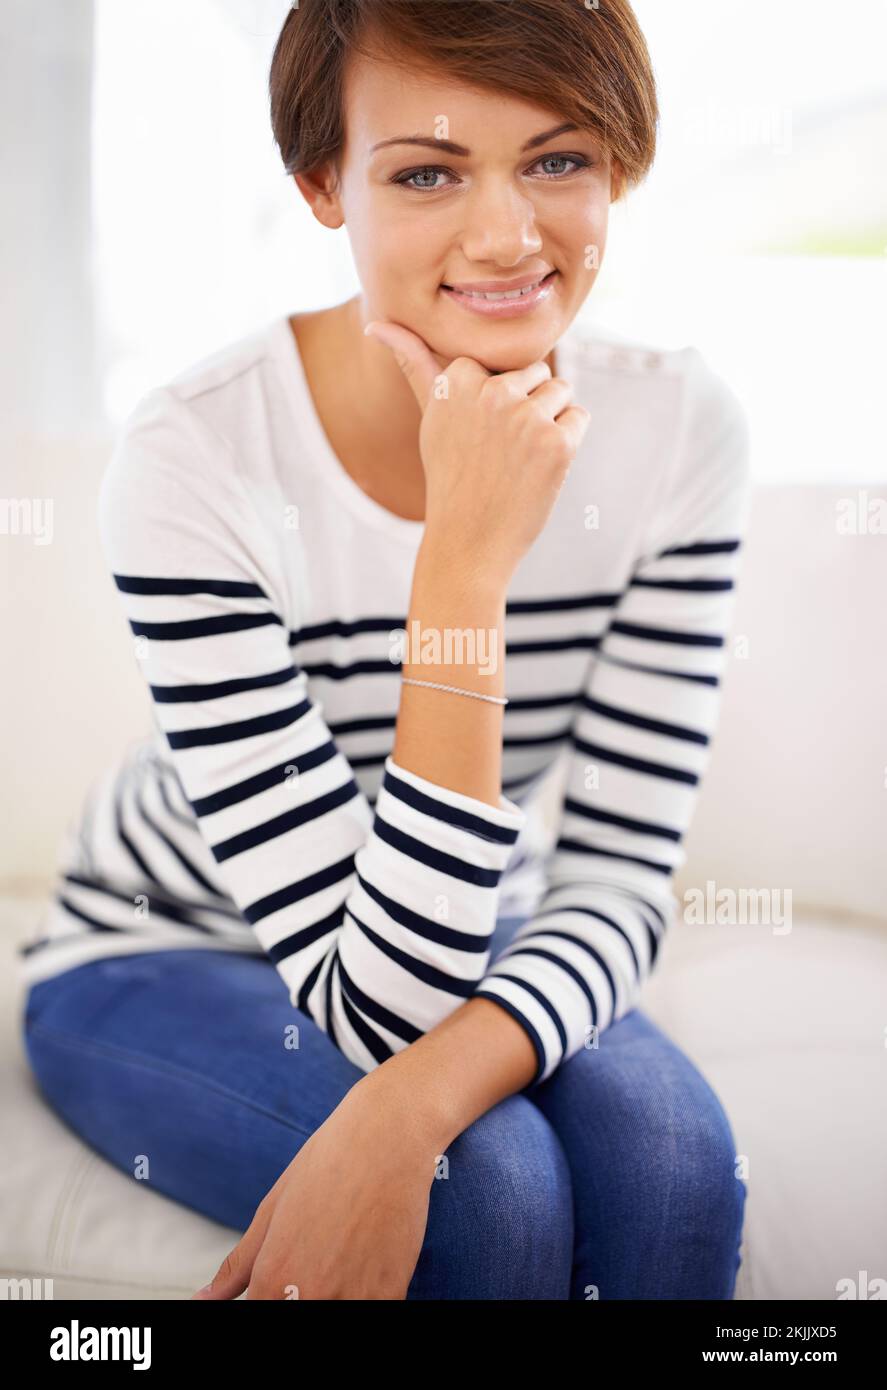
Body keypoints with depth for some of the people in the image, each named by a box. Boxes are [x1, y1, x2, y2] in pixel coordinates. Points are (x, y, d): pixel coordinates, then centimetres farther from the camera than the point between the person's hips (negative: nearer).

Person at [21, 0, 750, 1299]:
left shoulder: (677, 426, -16)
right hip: (164, 959, -2)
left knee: (665, 1145, -24)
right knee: (488, 1182, -28)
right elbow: (378, 999, -28)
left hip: (459, 948, 3)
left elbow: (618, 880, -14)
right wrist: (470, 560, -36)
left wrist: (408, 1105, -33)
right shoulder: (196, 456, -27)